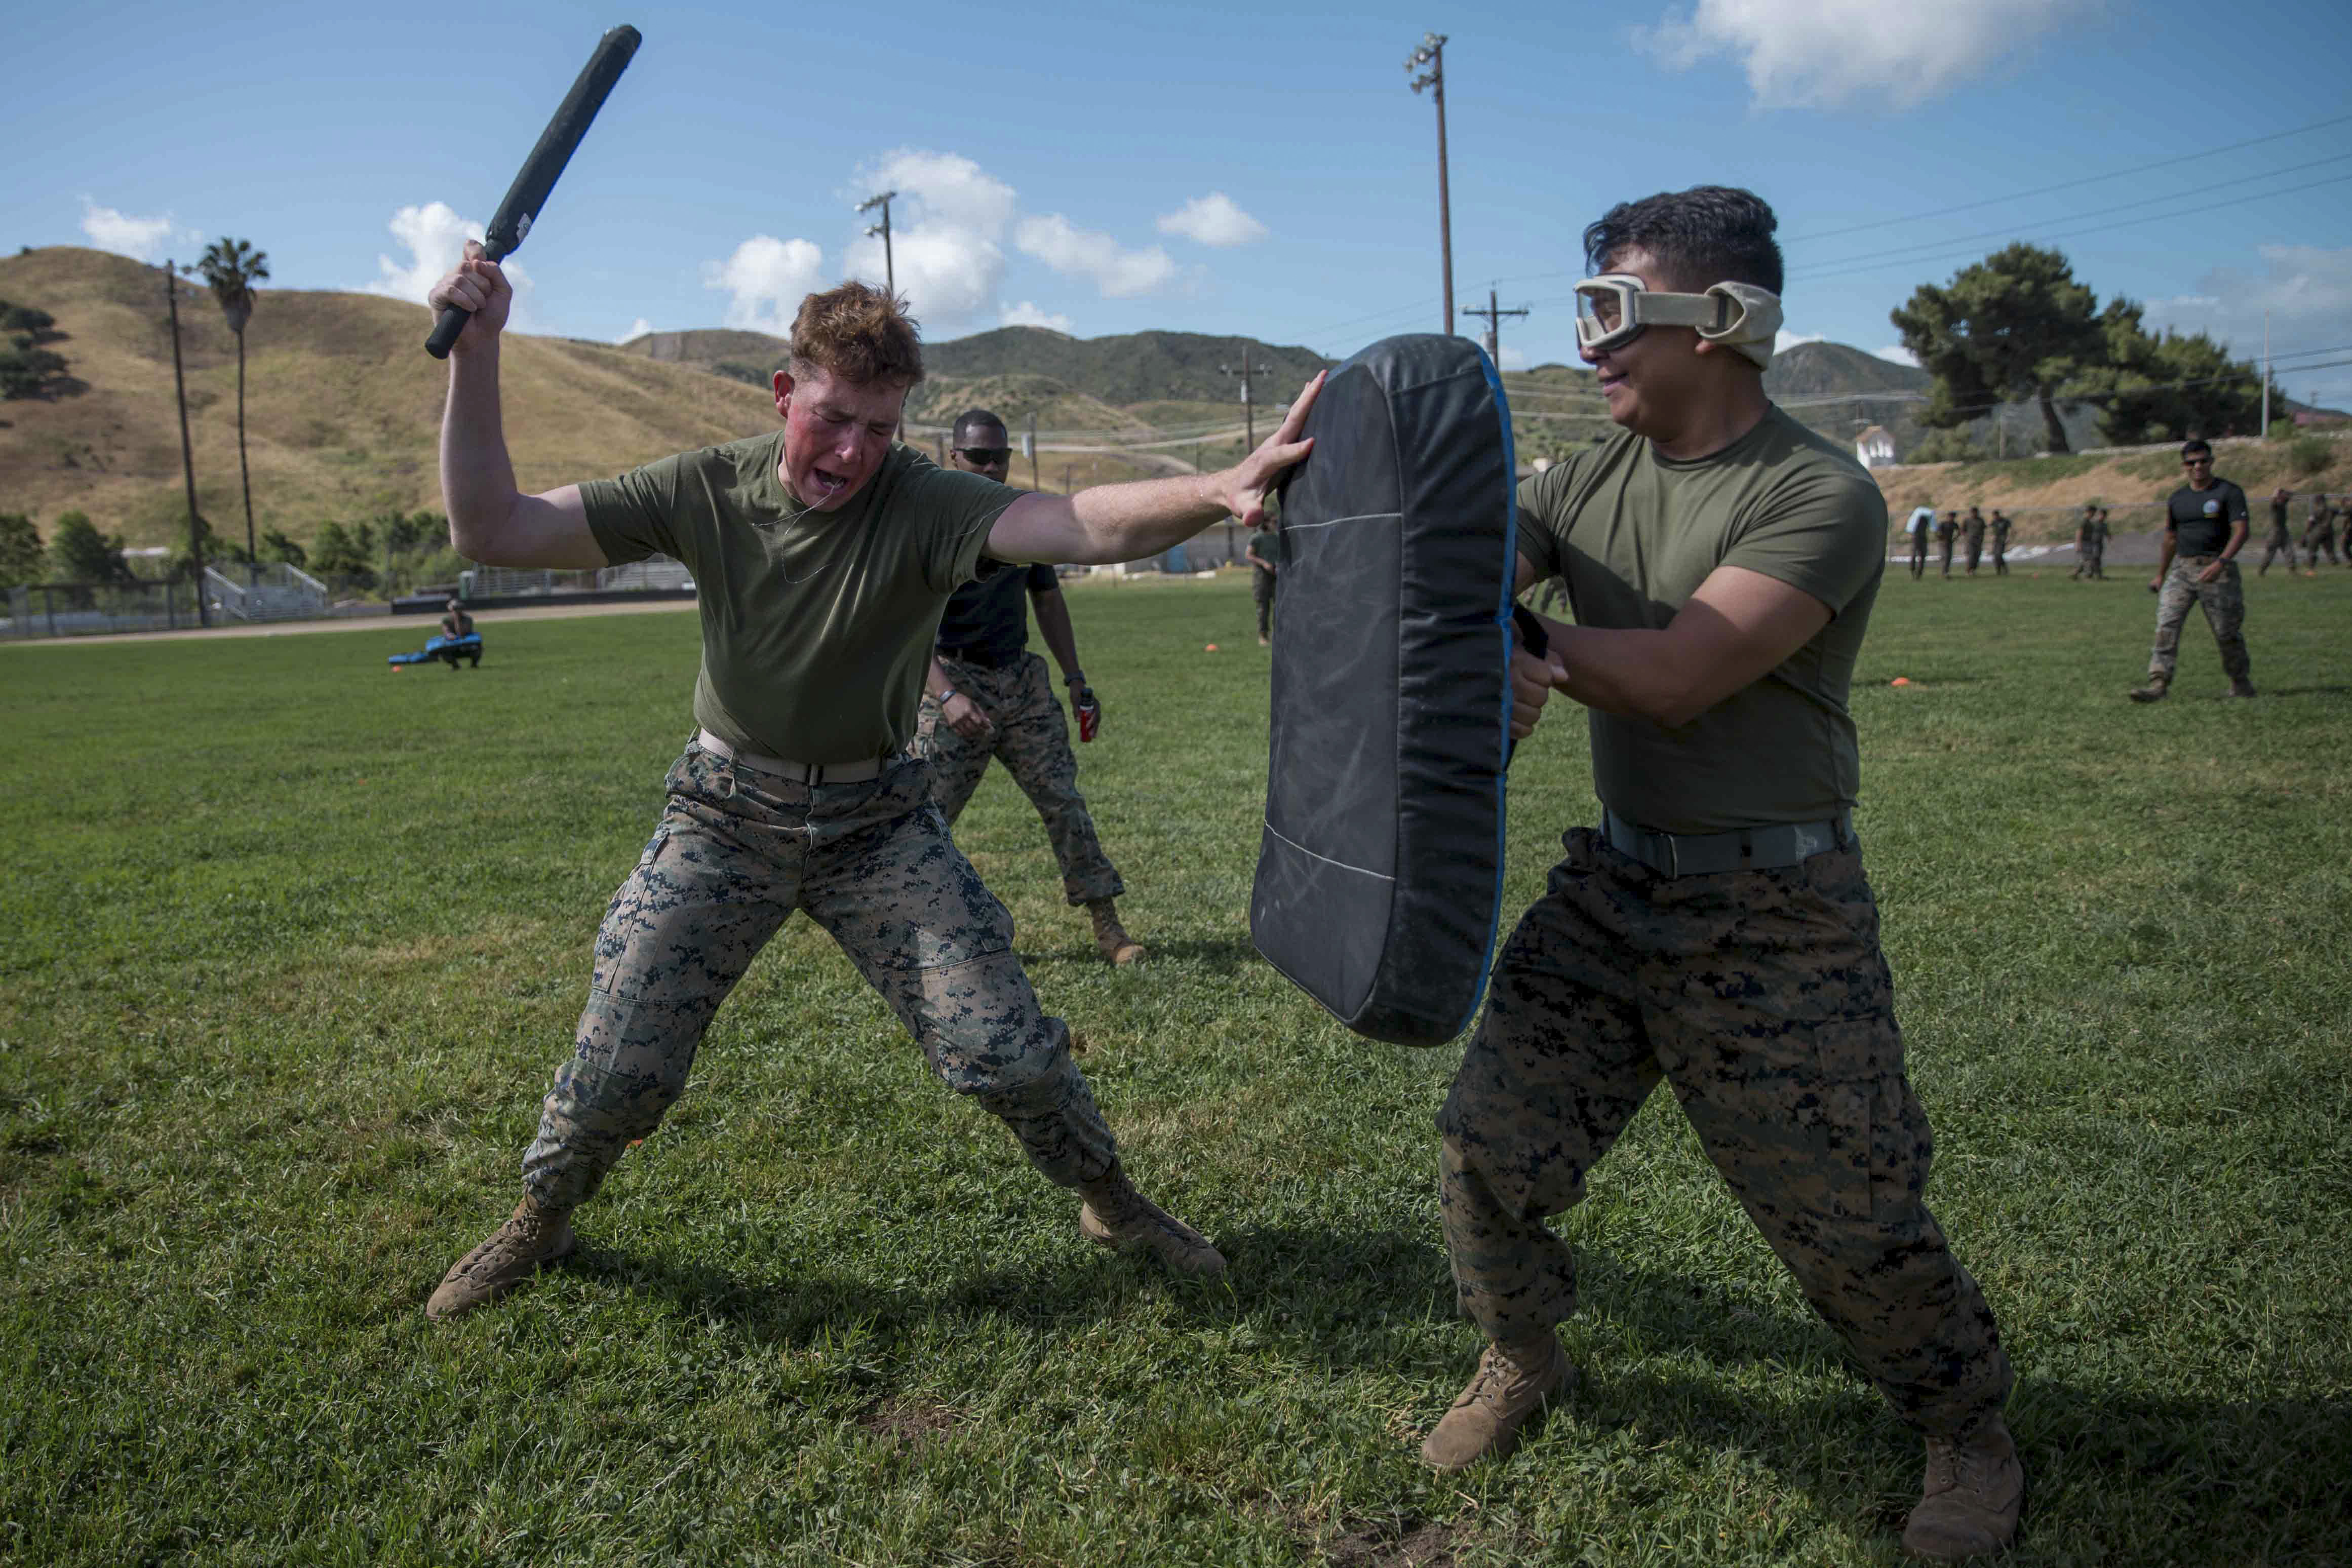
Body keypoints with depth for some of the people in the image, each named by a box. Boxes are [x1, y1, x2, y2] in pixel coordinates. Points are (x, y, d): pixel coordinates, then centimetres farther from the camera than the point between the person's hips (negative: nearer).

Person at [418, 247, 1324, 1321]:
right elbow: (492, 532, -12)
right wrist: (475, 355, -22)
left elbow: (1087, 525, -38)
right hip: (726, 817, 1)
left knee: (1006, 1050, -5)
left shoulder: (923, 506, -19)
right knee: (618, 1069, 2)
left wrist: (1214, 492, -58)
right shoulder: (705, 491, -11)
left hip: (877, 820, -1)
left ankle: (1112, 1202, 24)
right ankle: (538, 1224, 34)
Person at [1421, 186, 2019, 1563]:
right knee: (1490, 1141, 6)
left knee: (1848, 1216, 5)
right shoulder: (1591, 482, 6)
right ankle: (1524, 1365, 33)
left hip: (1774, 919, -6)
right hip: (1613, 885, 6)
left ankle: (1971, 1432, 33)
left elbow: (1674, 677, -26)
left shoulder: (1821, 496, -16)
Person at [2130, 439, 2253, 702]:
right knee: (2166, 625, -11)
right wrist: (2160, 575, 23)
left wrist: (2221, 562, -26)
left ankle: (2240, 681, 24)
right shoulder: (2178, 498, 13)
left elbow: (2240, 531, -12)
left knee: (2227, 631, 4)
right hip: (2182, 569, 4)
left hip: (2217, 569, -4)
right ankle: (2159, 684, -15)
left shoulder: (2229, 492, -3)